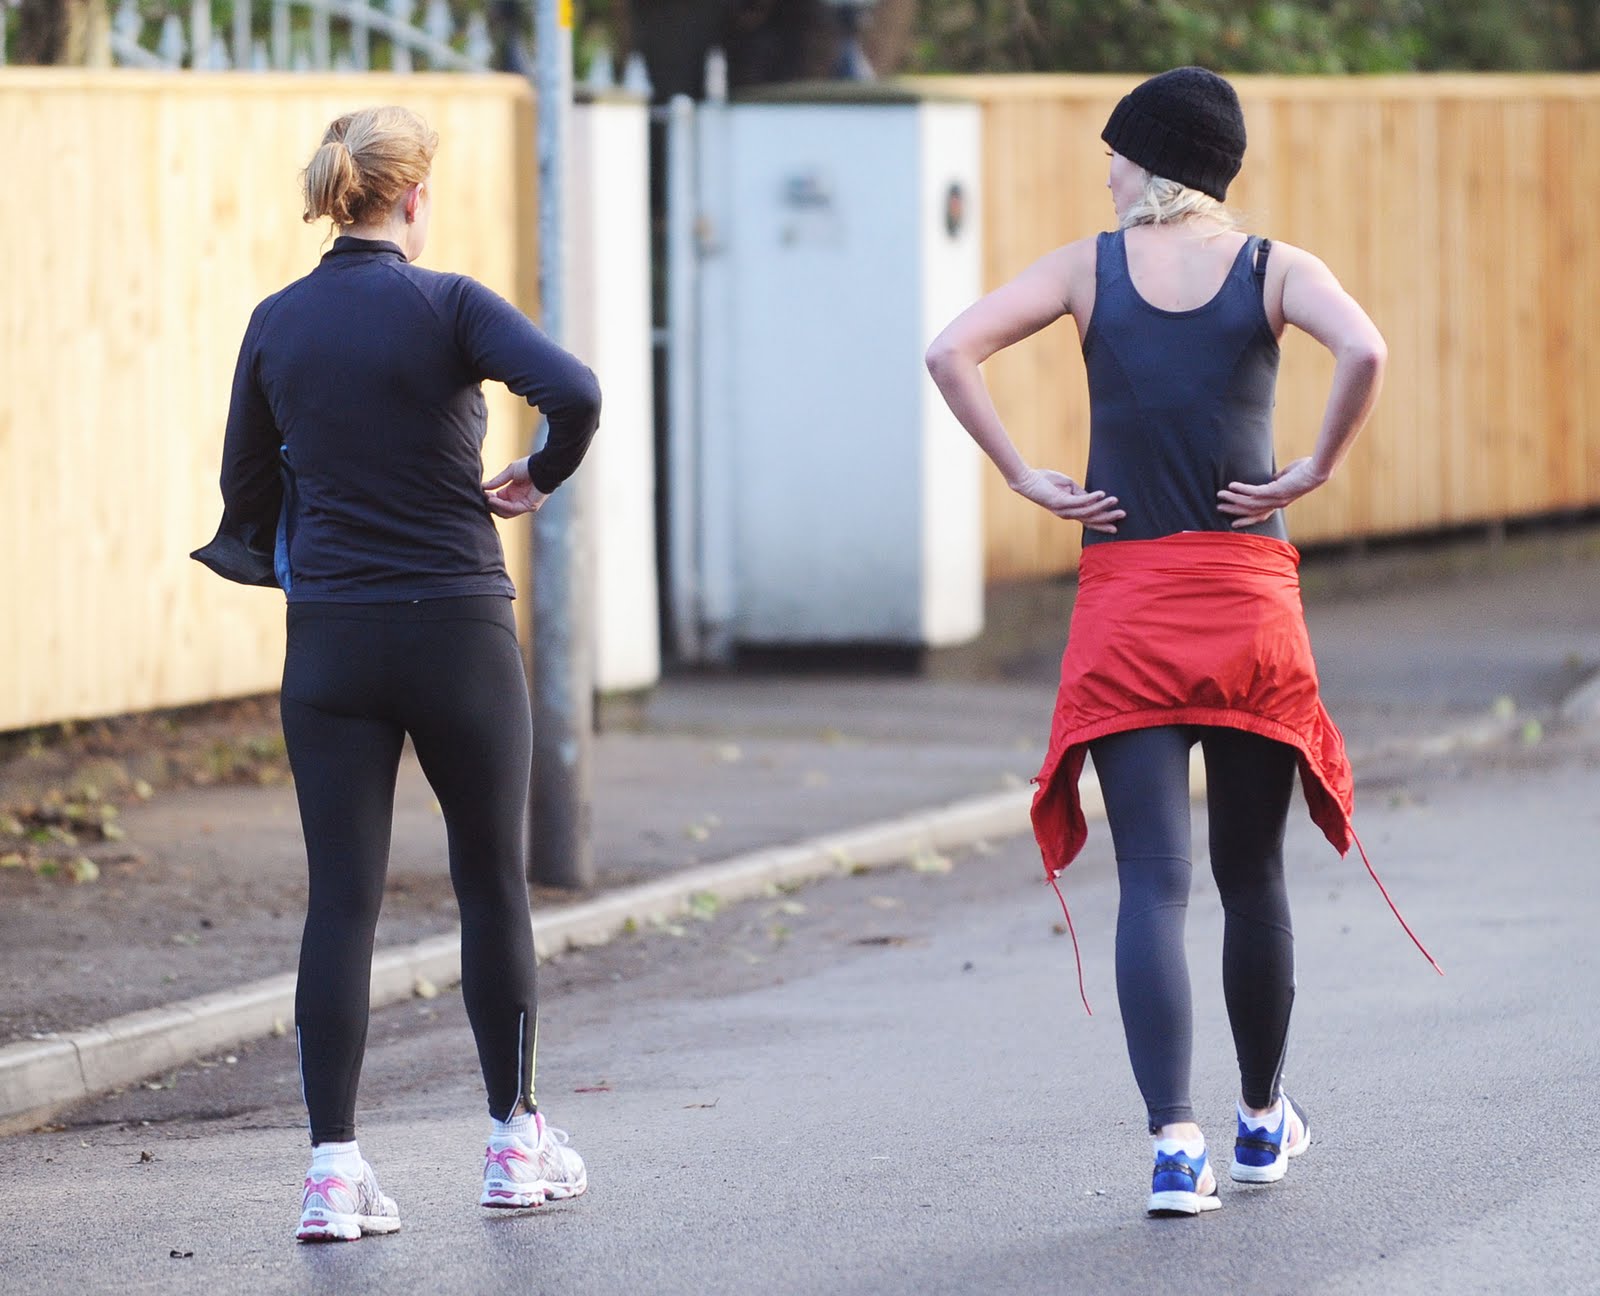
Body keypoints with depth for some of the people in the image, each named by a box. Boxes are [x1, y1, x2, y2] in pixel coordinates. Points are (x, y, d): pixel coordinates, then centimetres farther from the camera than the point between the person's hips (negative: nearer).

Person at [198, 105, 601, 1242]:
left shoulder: (279, 323, 3)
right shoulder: (447, 305, -9)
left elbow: (247, 487, 12)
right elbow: (574, 390, -24)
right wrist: (542, 477, -4)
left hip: (329, 639, 3)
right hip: (459, 631, -3)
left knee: (341, 898, 2)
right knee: (494, 882, 13)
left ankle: (334, 1168, -6)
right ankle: (517, 1144, 22)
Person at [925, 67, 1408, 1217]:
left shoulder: (1090, 268, 4)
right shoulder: (1274, 269, 1)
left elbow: (952, 352, -7)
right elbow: (1364, 352, -19)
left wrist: (1025, 480, -3)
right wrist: (1318, 471, -6)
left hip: (1125, 605, 0)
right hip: (1250, 597, 0)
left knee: (1154, 879, -4)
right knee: (1252, 873, 15)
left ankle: (1176, 1143, -18)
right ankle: (1262, 1122, 30)